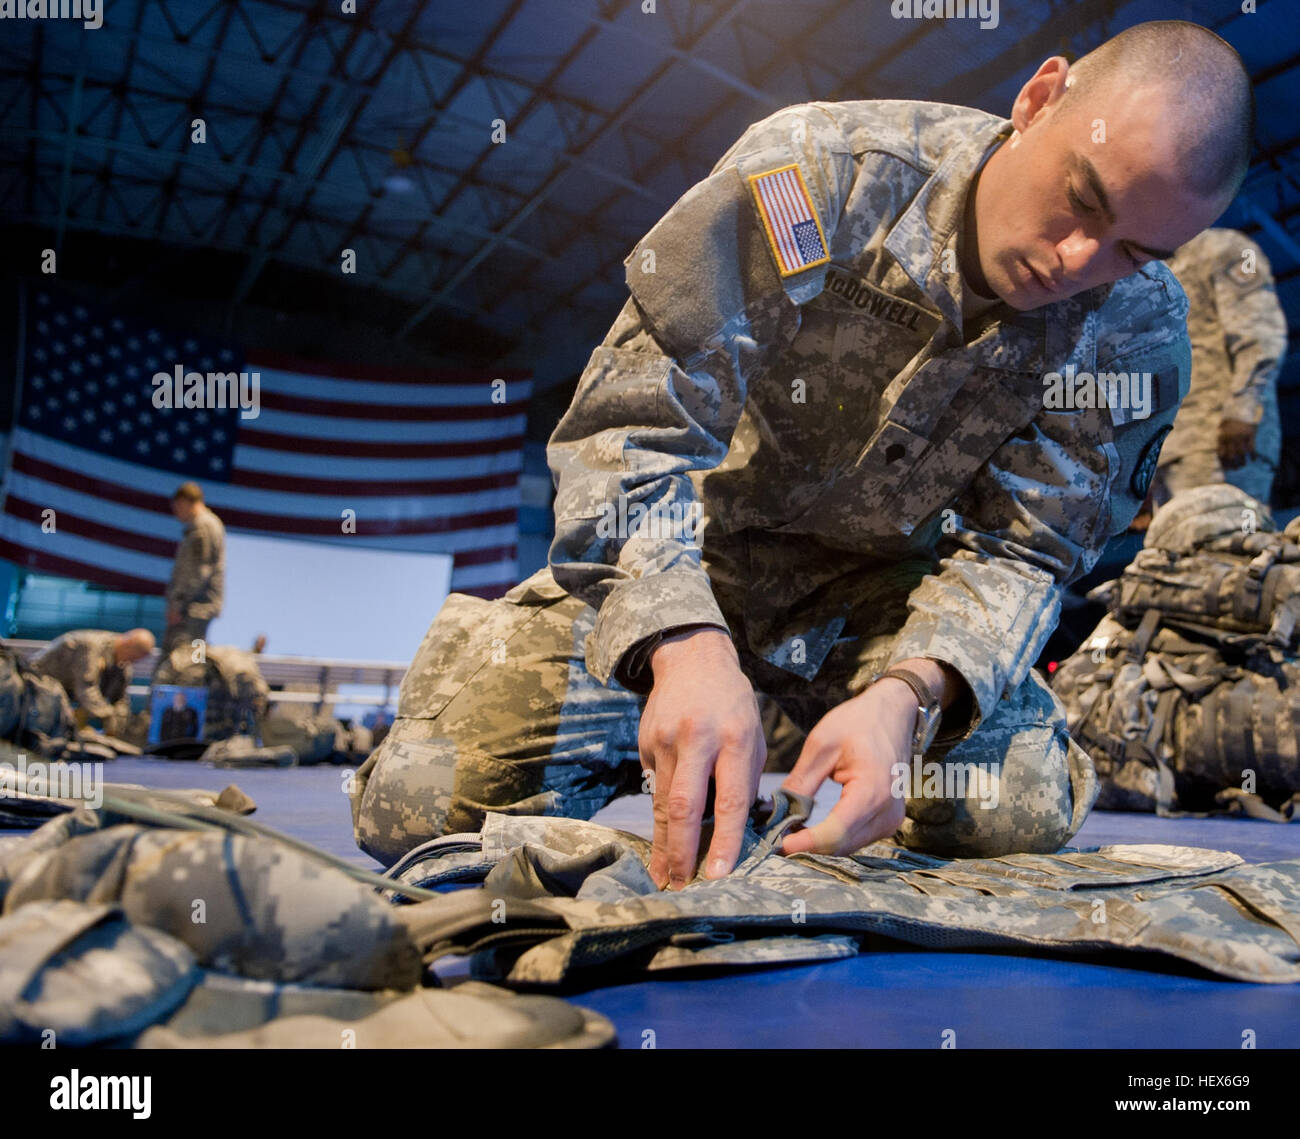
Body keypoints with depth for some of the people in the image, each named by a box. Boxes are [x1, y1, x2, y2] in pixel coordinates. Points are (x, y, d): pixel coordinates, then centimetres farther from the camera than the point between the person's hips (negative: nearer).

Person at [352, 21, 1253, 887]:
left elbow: (1019, 553, -13)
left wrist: (903, 696, -35)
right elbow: (635, 423, -27)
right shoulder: (818, 170, -23)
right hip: (672, 557, -2)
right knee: (426, 805, -16)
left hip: (877, 583, 3)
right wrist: (689, 649, -43)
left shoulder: (1138, 334, -12)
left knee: (1018, 815, -17)